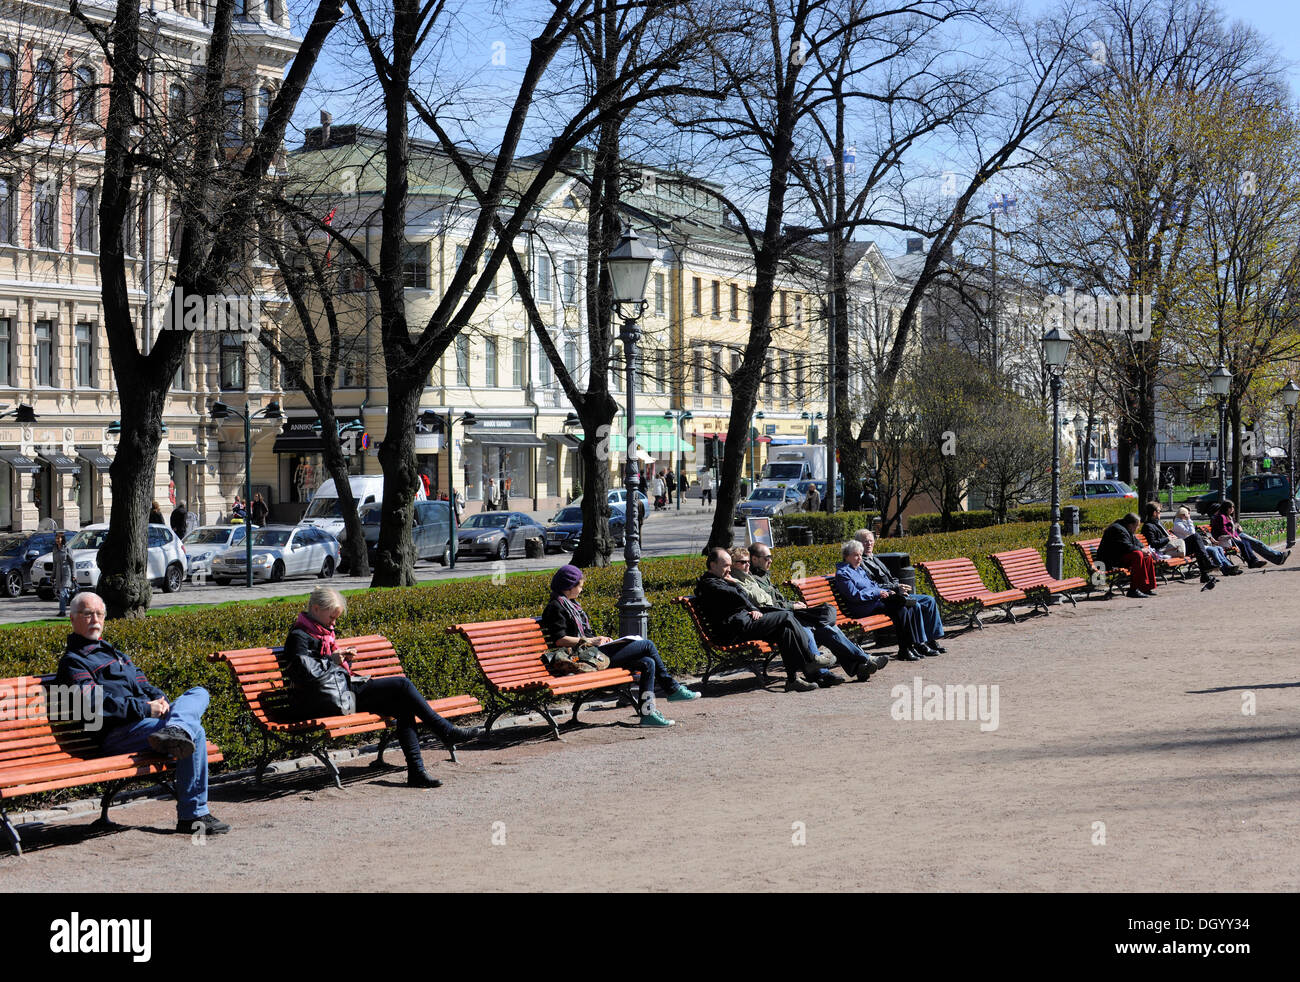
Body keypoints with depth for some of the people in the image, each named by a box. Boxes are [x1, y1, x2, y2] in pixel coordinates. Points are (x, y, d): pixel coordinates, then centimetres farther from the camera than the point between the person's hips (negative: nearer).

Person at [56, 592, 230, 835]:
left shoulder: (110, 651, 30)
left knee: (199, 693, -3)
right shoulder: (72, 661, 0)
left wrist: (159, 698, 3)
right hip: (117, 735, -9)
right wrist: (145, 708, -18)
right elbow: (95, 704, -15)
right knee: (196, 732, -23)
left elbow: (140, 683, 27)